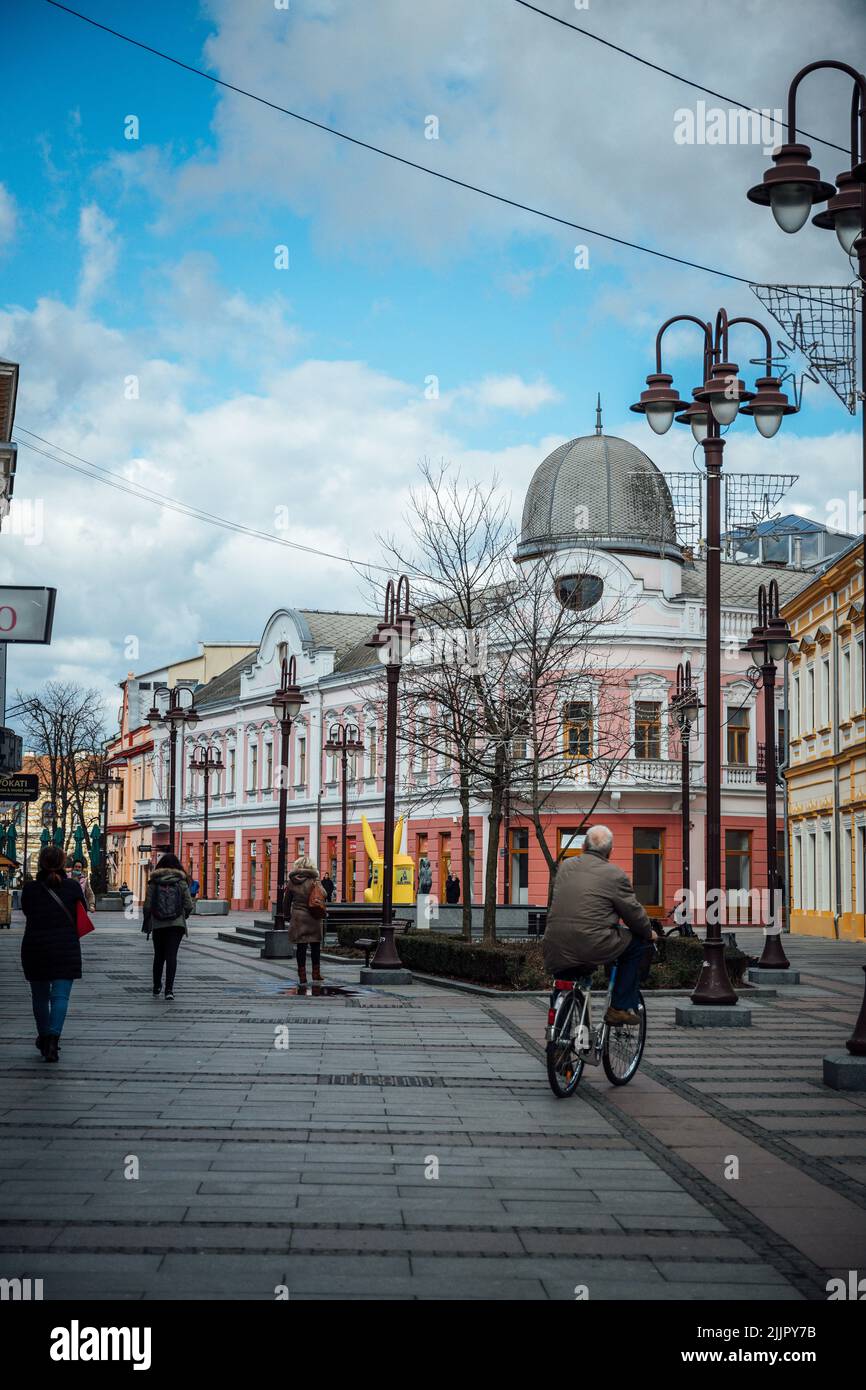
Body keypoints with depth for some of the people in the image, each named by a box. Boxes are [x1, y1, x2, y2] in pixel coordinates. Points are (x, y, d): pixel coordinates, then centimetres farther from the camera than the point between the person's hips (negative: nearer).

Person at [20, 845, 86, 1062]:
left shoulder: (30, 889, -4)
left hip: (34, 948, 1)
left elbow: (26, 911, 11)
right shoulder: (72, 887, -5)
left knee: (40, 996, 16)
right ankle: (53, 1039, -20)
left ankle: (45, 1038, 27)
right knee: (60, 996, -3)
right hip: (66, 949, -1)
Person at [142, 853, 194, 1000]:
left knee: (159, 956, 14)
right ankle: (169, 989, -12)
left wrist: (146, 922, 11)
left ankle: (157, 988, 22)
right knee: (172, 955, -2)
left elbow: (147, 906, -4)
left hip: (158, 924, 1)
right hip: (176, 923, -1)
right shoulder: (182, 882, -1)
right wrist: (183, 916, 16)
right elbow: (189, 905, -4)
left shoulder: (153, 883, -1)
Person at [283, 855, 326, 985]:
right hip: (313, 918, 0)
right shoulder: (315, 881, -3)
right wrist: (321, 916, 4)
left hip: (298, 917, 0)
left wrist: (288, 916, 15)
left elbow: (286, 902, 5)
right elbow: (321, 899, -4)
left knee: (301, 947, 3)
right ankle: (316, 974, 11)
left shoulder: (291, 882, 0)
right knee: (315, 946, 9)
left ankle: (302, 976, 2)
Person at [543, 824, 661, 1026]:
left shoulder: (565, 866, 15)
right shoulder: (615, 875, -1)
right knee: (637, 943, 18)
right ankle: (621, 1008, 16)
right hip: (593, 947, -5)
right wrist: (650, 932, 25)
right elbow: (633, 912, 4)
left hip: (555, 952, 5)